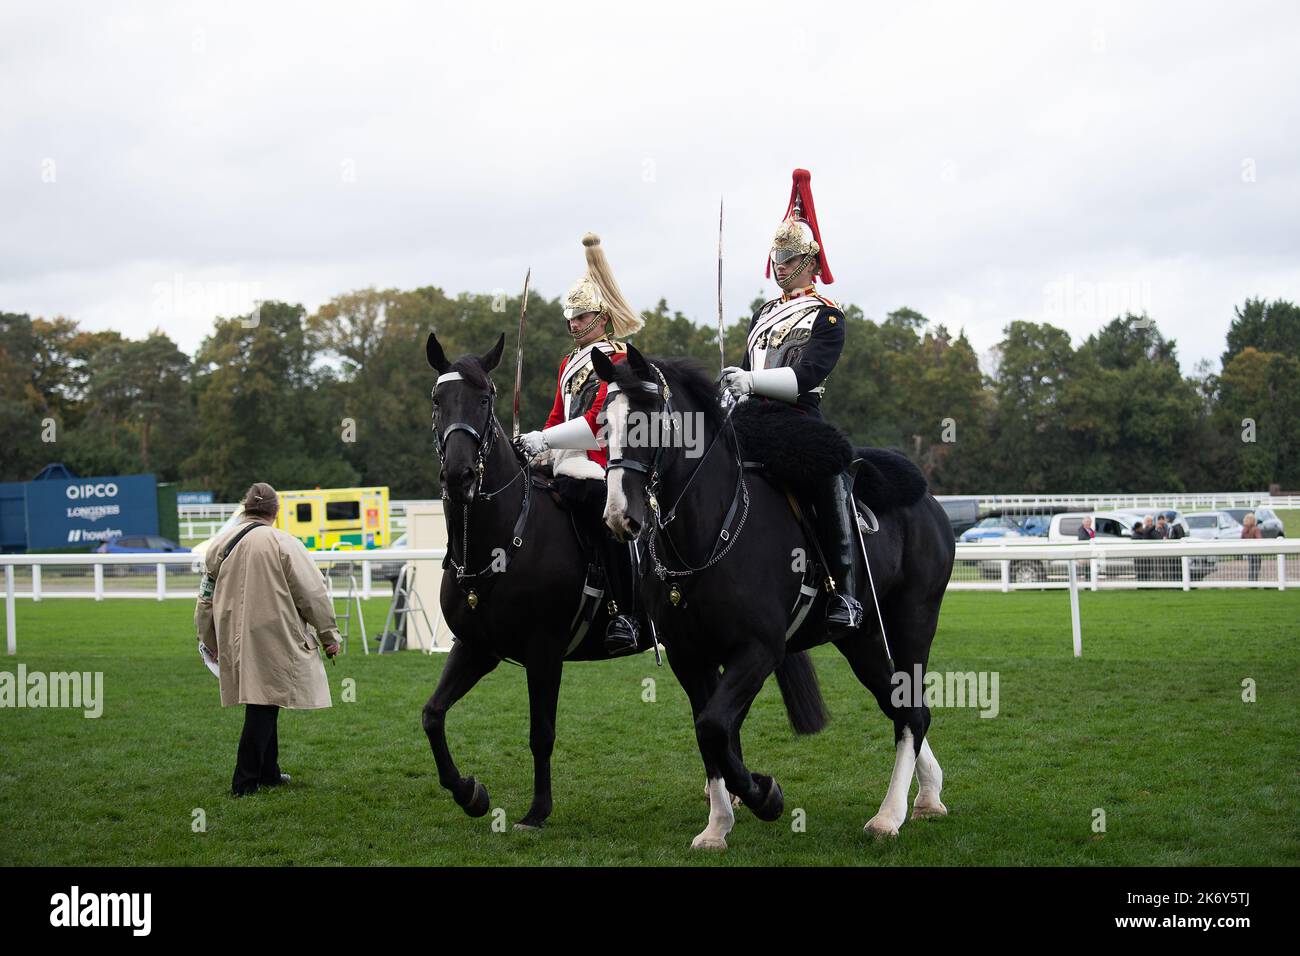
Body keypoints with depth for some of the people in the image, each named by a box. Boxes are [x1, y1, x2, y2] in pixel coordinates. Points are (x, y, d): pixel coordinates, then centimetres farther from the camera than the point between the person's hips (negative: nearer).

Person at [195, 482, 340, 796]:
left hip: (234, 641, 6)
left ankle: (268, 771, 25)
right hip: (273, 638, -6)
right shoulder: (283, 543, -8)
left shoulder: (219, 544, 8)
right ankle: (245, 781, -5)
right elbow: (313, 593, -5)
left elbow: (206, 598, 16)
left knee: (261, 703, 17)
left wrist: (210, 641, 28)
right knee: (263, 705, -3)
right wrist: (328, 635, 5)